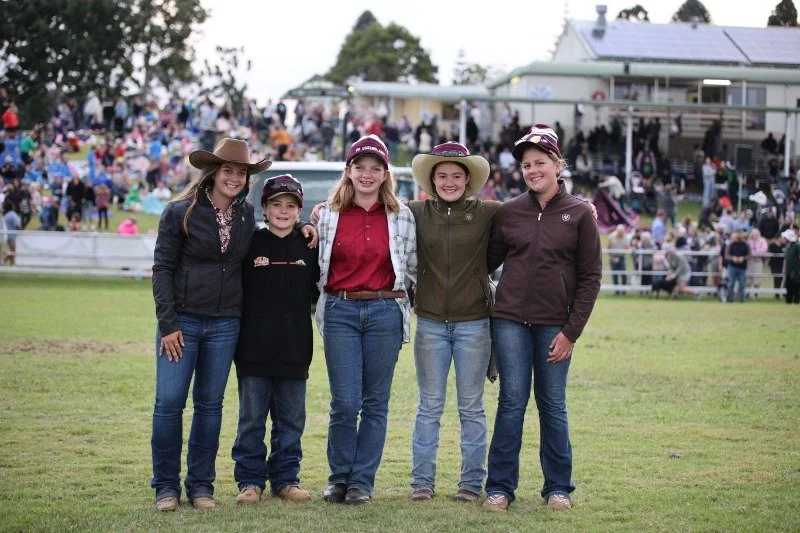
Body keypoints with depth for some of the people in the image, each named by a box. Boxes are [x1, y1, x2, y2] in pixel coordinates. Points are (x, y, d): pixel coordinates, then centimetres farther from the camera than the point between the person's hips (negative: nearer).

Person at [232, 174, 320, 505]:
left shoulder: (308, 247, 6)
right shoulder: (250, 244, 0)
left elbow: (317, 289, 16)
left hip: (294, 349, 2)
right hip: (255, 347, -2)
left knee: (291, 419, 8)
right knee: (252, 418, 4)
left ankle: (286, 478, 18)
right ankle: (250, 480, 11)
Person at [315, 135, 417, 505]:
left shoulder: (402, 215, 5)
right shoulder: (329, 215, 5)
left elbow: (412, 266, 12)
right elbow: (318, 266, 15)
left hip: (385, 311, 1)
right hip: (340, 311, 0)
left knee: (375, 402, 3)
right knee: (345, 402, -4)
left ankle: (362, 482, 12)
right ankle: (339, 478, 12)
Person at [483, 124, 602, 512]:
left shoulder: (579, 214, 0)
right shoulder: (508, 212, 5)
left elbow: (590, 277, 0)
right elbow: (489, 260, 15)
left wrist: (571, 332, -5)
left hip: (555, 324, -1)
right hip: (510, 320, 1)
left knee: (552, 405, 7)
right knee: (512, 401, 1)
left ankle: (558, 486, 18)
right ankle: (500, 486, 8)